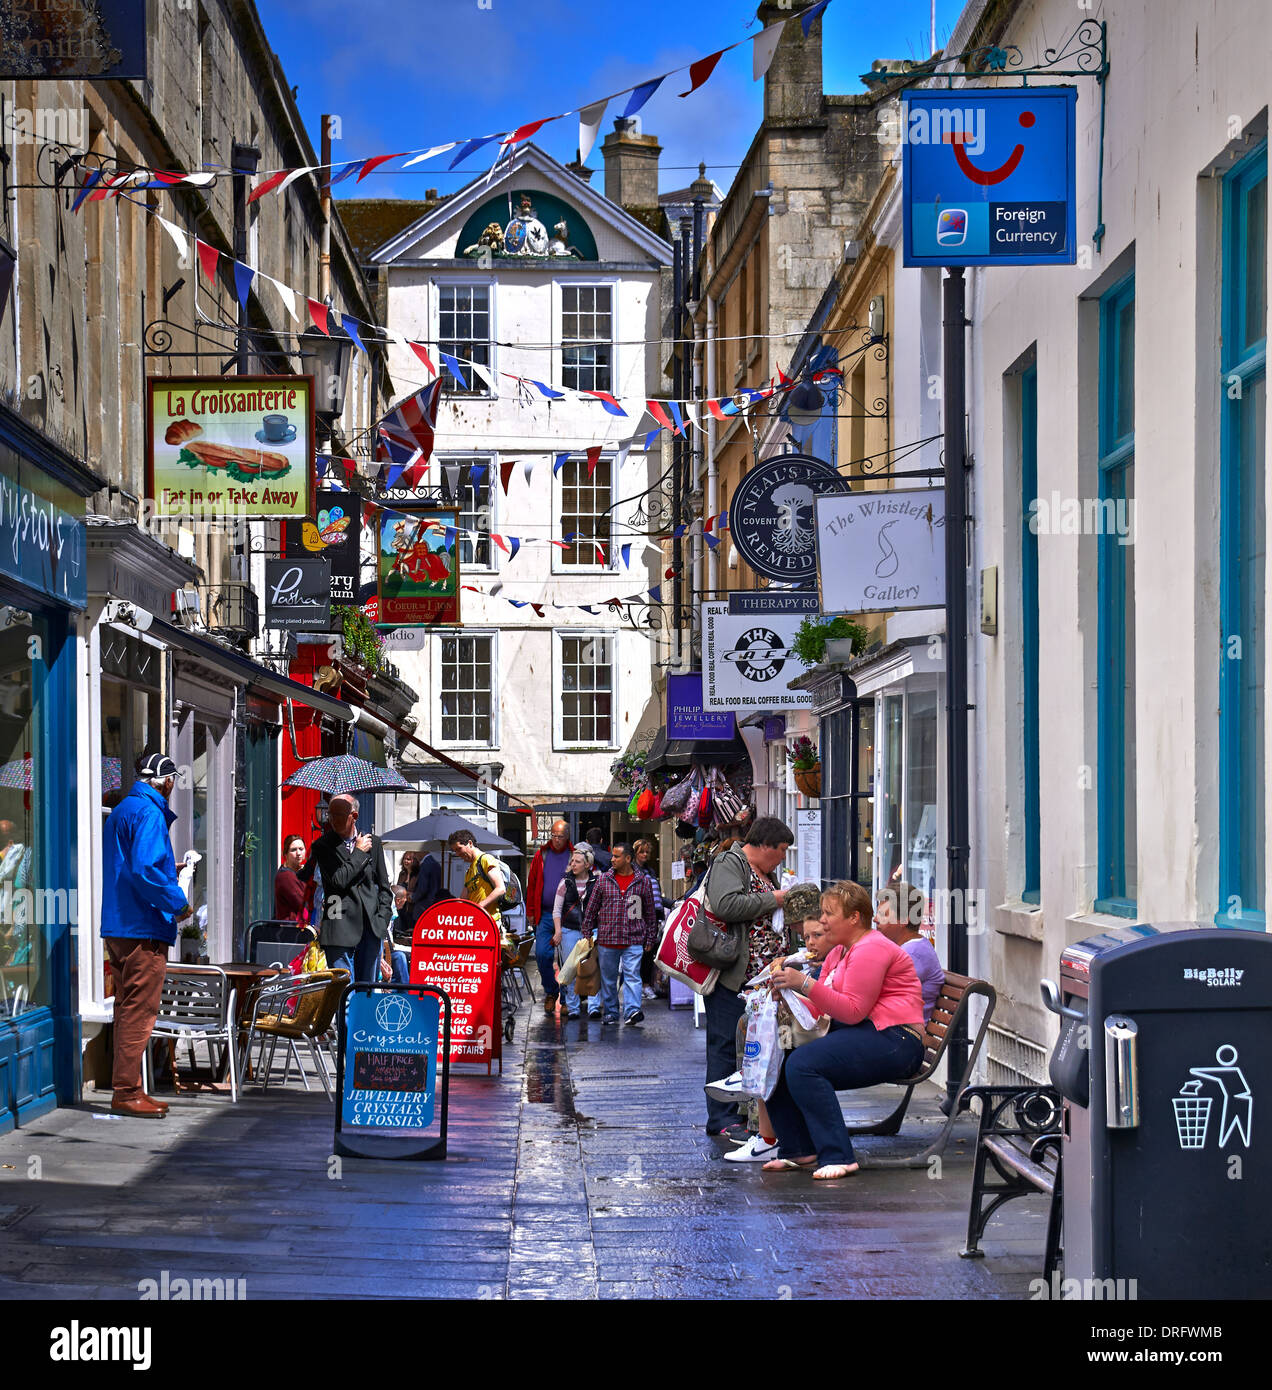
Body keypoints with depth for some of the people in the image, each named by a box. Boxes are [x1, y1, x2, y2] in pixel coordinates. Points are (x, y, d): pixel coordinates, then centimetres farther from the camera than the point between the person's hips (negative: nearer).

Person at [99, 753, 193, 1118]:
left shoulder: (120, 811, 18)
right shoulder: (149, 813, -13)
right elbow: (144, 868, -24)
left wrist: (167, 872, 29)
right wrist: (177, 903, -14)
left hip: (117, 928, 10)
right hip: (144, 928, -10)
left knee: (129, 1009, 14)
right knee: (139, 1010, -7)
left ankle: (128, 1089, 19)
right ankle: (126, 1092, -6)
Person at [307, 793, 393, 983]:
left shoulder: (374, 843, 11)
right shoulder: (322, 846, -1)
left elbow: (384, 887, 16)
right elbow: (339, 880, -15)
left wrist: (382, 920, 4)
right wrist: (359, 852, -6)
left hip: (372, 929, 4)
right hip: (341, 930, -4)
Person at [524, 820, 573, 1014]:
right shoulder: (541, 855, 9)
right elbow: (532, 884, 13)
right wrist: (530, 912, 9)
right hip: (545, 915, 2)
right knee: (542, 954, -6)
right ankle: (550, 992, 13)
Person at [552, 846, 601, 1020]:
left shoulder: (597, 881, 3)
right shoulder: (566, 882, 6)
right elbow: (557, 909, 8)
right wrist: (558, 930, -3)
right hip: (569, 930, 1)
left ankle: (594, 1007, -11)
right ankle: (572, 1008, 11)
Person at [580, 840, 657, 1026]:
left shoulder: (643, 881, 3)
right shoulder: (604, 880, 6)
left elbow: (650, 911, 9)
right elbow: (591, 908, 11)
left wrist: (650, 938, 8)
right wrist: (587, 932, 9)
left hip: (634, 940, -2)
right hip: (607, 939, 2)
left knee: (632, 976, -12)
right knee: (608, 979, 9)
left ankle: (633, 1011, -18)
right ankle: (610, 1013, 19)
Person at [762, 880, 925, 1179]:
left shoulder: (871, 949, -10)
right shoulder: (838, 952, 22)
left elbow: (853, 1011, -19)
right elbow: (820, 1007, 14)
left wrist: (804, 984, -23)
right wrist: (788, 992, -4)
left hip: (891, 1040, -11)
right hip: (854, 1036, 11)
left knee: (802, 1064, -29)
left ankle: (837, 1156, -29)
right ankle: (798, 1150, 4)